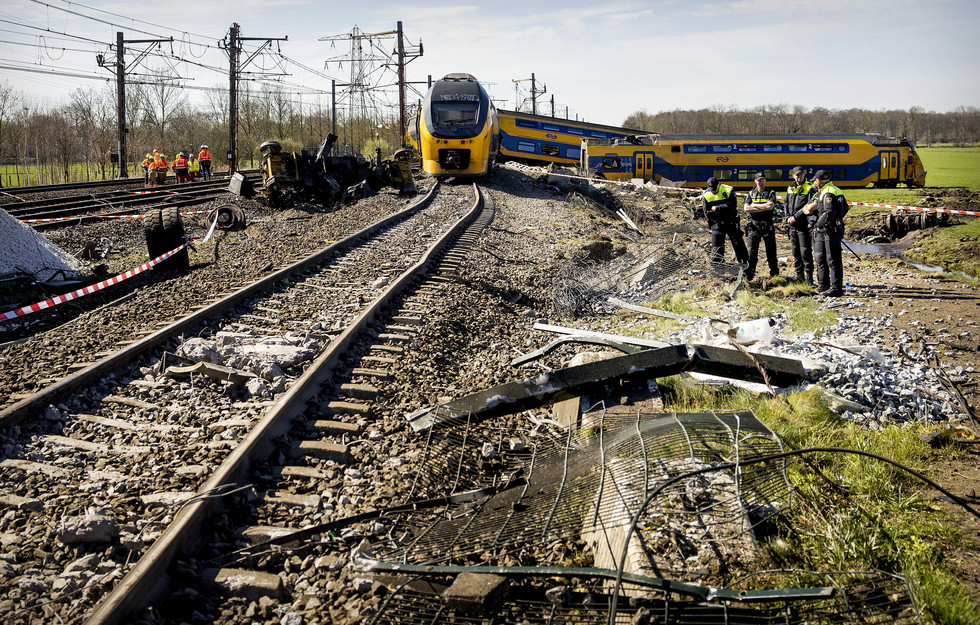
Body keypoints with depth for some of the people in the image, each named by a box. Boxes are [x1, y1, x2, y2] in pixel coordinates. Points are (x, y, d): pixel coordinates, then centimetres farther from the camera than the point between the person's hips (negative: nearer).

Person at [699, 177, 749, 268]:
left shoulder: (728, 191, -8)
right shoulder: (706, 196, -3)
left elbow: (732, 206, -19)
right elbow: (707, 213, -6)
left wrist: (717, 208, -20)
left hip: (731, 222, -1)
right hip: (717, 224, 1)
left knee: (738, 243, 3)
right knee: (717, 246, -1)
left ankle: (745, 263, 13)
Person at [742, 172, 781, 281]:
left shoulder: (771, 193, 4)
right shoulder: (750, 194, 8)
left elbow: (770, 206, -15)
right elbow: (746, 208, -7)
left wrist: (754, 206, -10)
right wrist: (763, 208, -12)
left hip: (768, 226, 0)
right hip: (754, 226, 0)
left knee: (771, 251, 5)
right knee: (752, 251, -4)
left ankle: (774, 273, 18)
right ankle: (749, 274, 2)